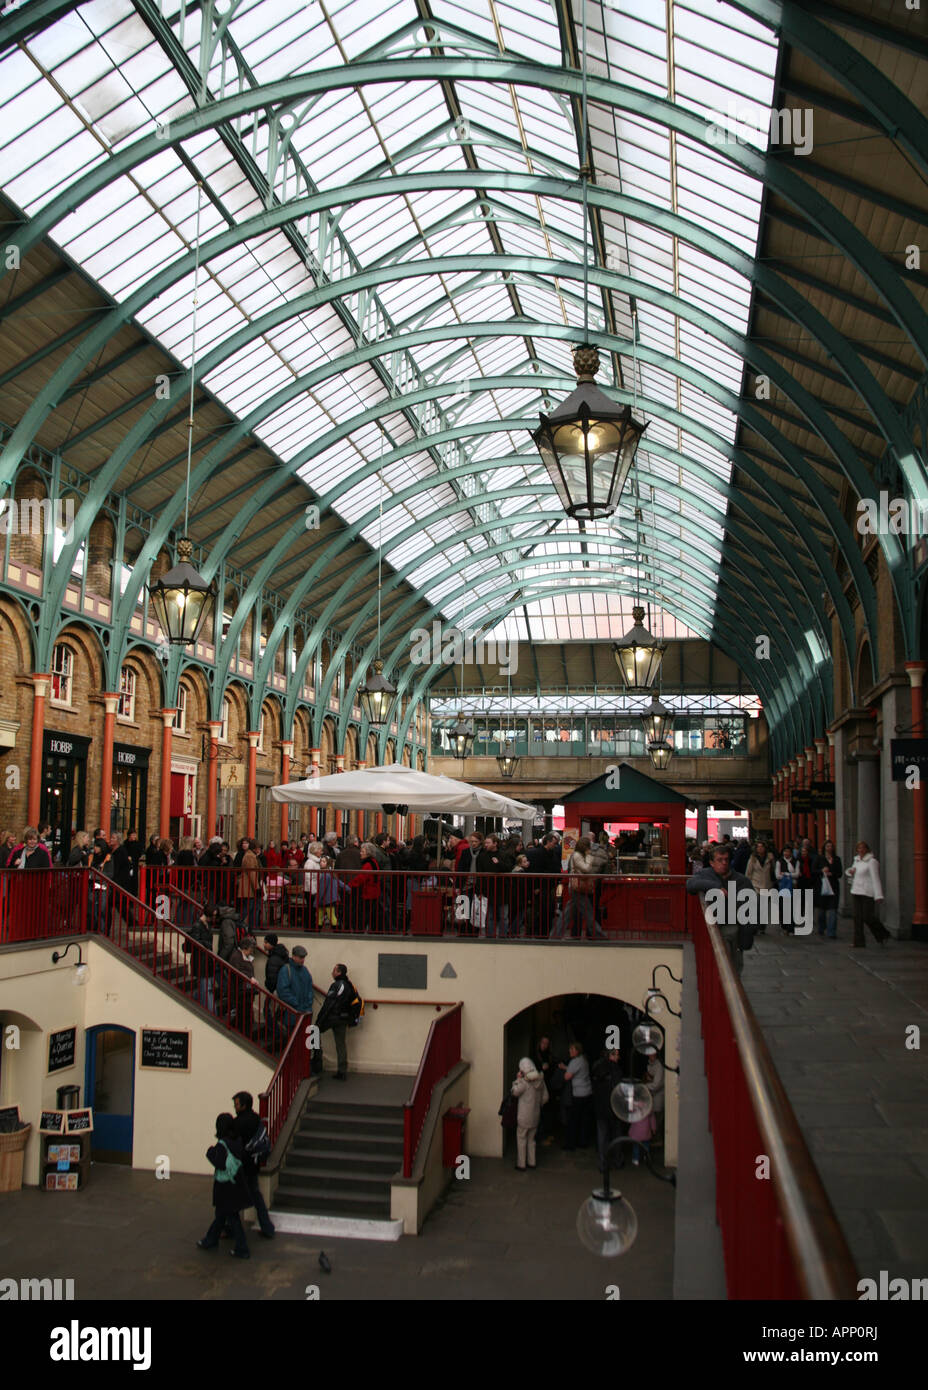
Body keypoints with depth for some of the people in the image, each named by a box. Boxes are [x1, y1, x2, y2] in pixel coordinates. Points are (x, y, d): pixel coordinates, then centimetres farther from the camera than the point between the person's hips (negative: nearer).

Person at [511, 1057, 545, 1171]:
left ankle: (521, 1165, 11)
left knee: (521, 1139, 7)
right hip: (535, 1116, 6)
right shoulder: (540, 1080, -1)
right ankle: (532, 1162, 26)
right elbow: (544, 1098, 7)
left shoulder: (524, 1082, -21)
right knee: (531, 1139, 20)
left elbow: (515, 1092, -9)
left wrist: (518, 1079, -5)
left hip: (524, 1117, -6)